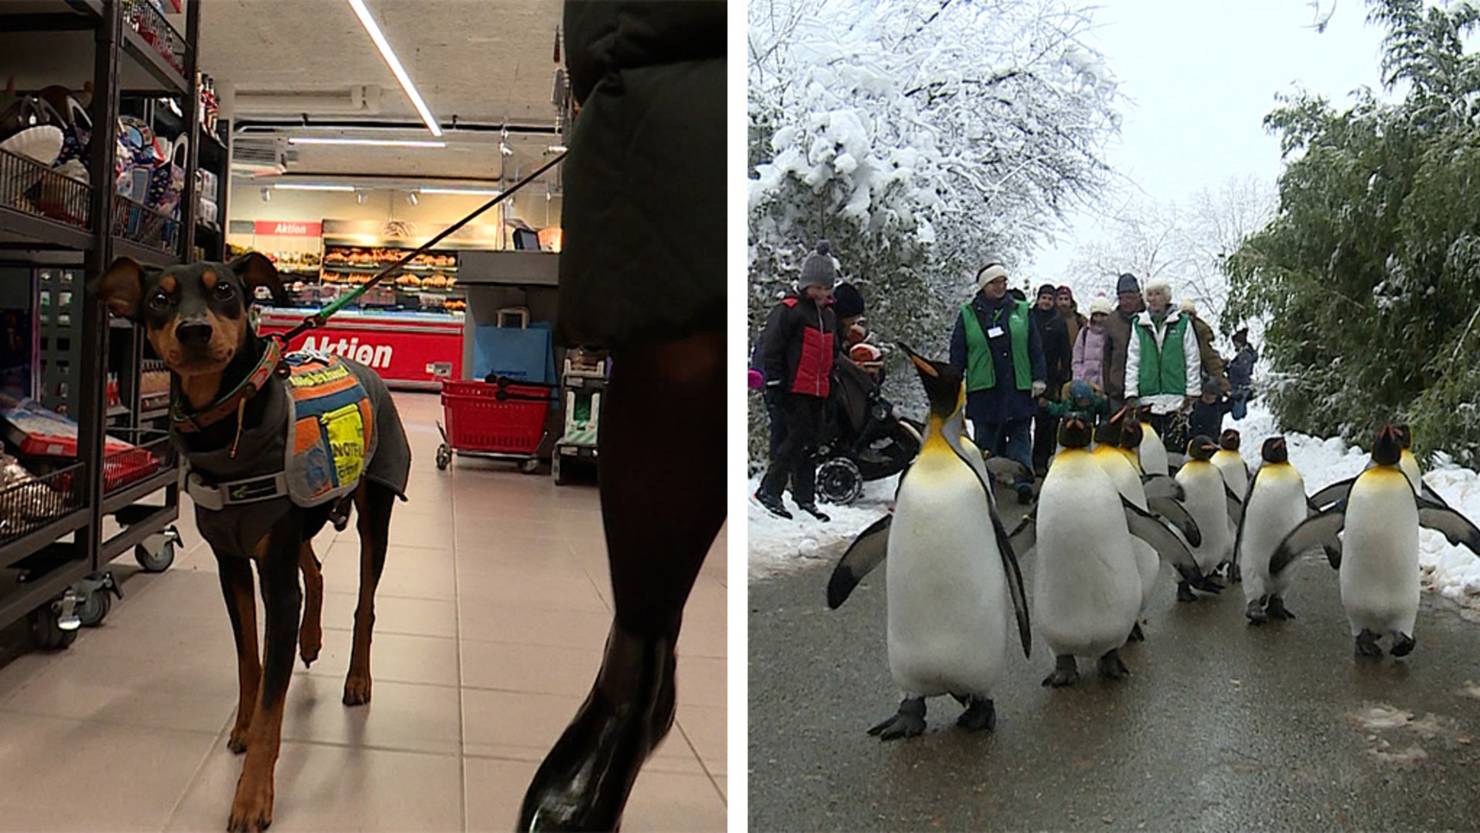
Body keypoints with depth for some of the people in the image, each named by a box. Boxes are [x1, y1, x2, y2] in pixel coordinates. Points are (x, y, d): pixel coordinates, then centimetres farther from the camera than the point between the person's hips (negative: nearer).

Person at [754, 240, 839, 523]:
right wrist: (775, 380, -13)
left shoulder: (829, 314, 18)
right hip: (794, 388, -8)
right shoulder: (790, 309, -7)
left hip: (819, 392, 8)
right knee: (800, 437, -13)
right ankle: (769, 490, -4)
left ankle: (805, 497, 17)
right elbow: (771, 345, -10)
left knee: (812, 443, 9)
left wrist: (830, 383, 22)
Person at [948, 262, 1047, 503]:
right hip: (983, 389, 0)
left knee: (1020, 434, -3)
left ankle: (1024, 480, -10)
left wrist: (1039, 378, 2)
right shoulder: (968, 314, 6)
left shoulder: (1020, 310, 10)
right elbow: (957, 353, 8)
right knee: (985, 438, 3)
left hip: (1018, 387, 1)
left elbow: (1035, 348, 9)